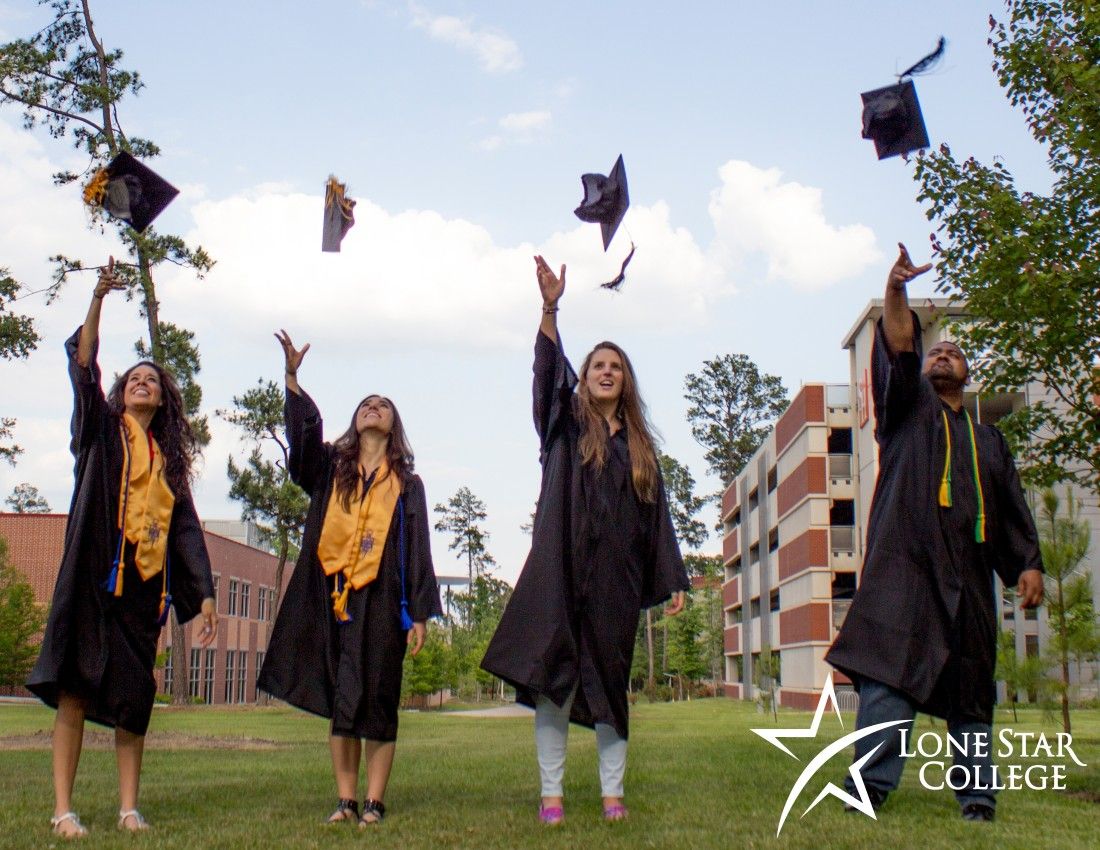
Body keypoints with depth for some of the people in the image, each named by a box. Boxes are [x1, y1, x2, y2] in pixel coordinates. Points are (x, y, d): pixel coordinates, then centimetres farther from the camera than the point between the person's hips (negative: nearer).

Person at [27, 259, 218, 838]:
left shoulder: (167, 459, 19)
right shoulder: (100, 431, 11)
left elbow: (186, 529, 15)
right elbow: (82, 367, -4)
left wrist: (204, 593, 6)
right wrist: (98, 299, -16)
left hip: (142, 585, 3)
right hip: (93, 577, -3)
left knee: (133, 697, 3)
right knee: (75, 688, -7)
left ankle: (128, 808, 7)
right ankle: (63, 810, -6)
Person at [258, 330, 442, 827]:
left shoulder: (407, 483, 12)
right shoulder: (331, 469, 14)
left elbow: (418, 548, 6)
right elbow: (303, 437, -5)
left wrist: (420, 612, -2)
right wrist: (292, 380, -19)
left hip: (383, 600, -1)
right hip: (335, 597, 1)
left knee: (378, 702, -2)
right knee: (340, 702, 3)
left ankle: (375, 803, 3)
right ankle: (346, 800, 8)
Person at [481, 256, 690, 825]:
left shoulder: (638, 443, 17)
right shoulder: (566, 425, 9)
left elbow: (657, 515, 14)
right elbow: (548, 372, -10)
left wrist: (672, 580, 7)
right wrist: (551, 309, -24)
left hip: (618, 576, 3)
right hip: (562, 569, -2)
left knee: (610, 682, 4)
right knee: (555, 676, -7)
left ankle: (612, 793, 9)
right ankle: (551, 794, -4)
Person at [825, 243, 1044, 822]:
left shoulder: (987, 440, 25)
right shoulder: (908, 409, 15)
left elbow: (1013, 509, 19)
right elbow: (897, 351, -3)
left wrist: (1029, 564, 4)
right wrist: (895, 291, -20)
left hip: (968, 573, 4)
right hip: (905, 563, -4)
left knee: (971, 687, 4)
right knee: (888, 668, -16)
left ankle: (977, 795, 8)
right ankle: (871, 786, -20)